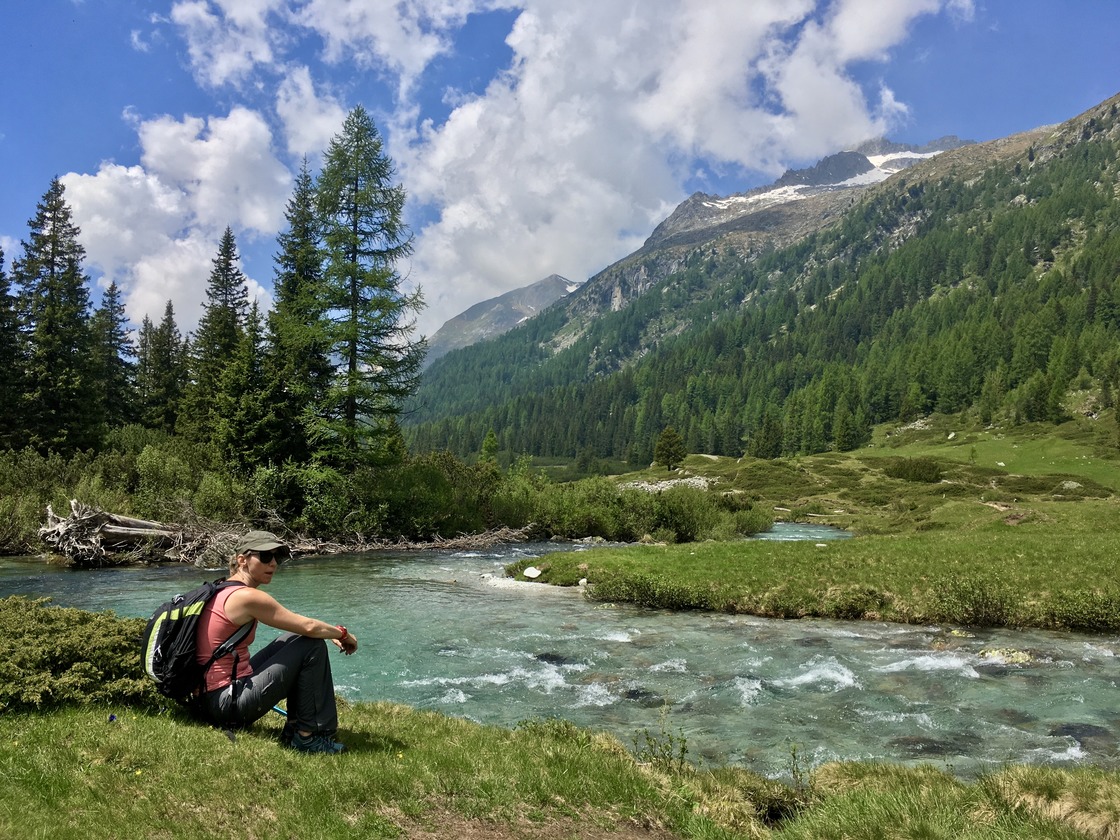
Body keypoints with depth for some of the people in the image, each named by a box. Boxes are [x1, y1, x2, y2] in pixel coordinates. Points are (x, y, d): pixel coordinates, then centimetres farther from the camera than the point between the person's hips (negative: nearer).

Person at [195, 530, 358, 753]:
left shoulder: (223, 590, 11)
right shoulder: (246, 597, -17)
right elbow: (309, 627, -14)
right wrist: (342, 633, 2)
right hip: (228, 706, -9)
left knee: (297, 639, 15)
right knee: (313, 645, -9)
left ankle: (295, 727, 15)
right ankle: (308, 735, -2)